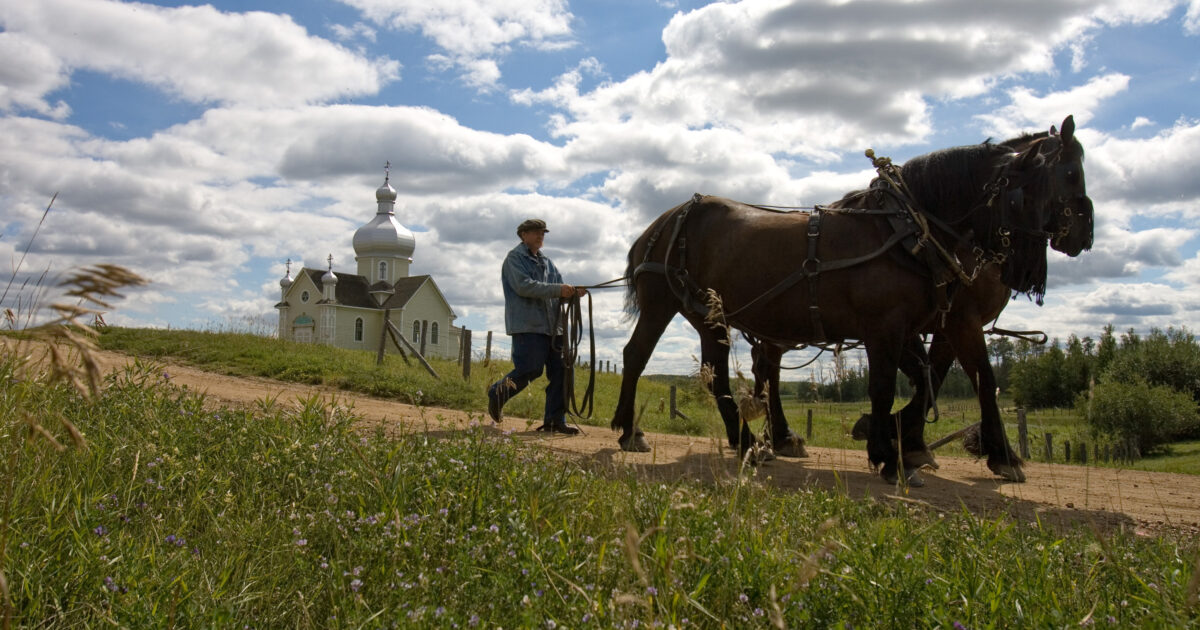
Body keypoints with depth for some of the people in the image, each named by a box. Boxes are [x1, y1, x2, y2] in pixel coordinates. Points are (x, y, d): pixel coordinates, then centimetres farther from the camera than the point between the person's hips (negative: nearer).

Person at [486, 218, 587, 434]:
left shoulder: (546, 262, 24)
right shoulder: (515, 258, -1)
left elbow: (559, 288, 17)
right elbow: (523, 286, -16)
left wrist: (574, 292, -6)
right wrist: (558, 289, -22)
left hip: (552, 326, 8)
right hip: (527, 325, -8)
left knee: (560, 372, 1)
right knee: (530, 369, -11)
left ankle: (554, 420, 7)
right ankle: (496, 394, 15)